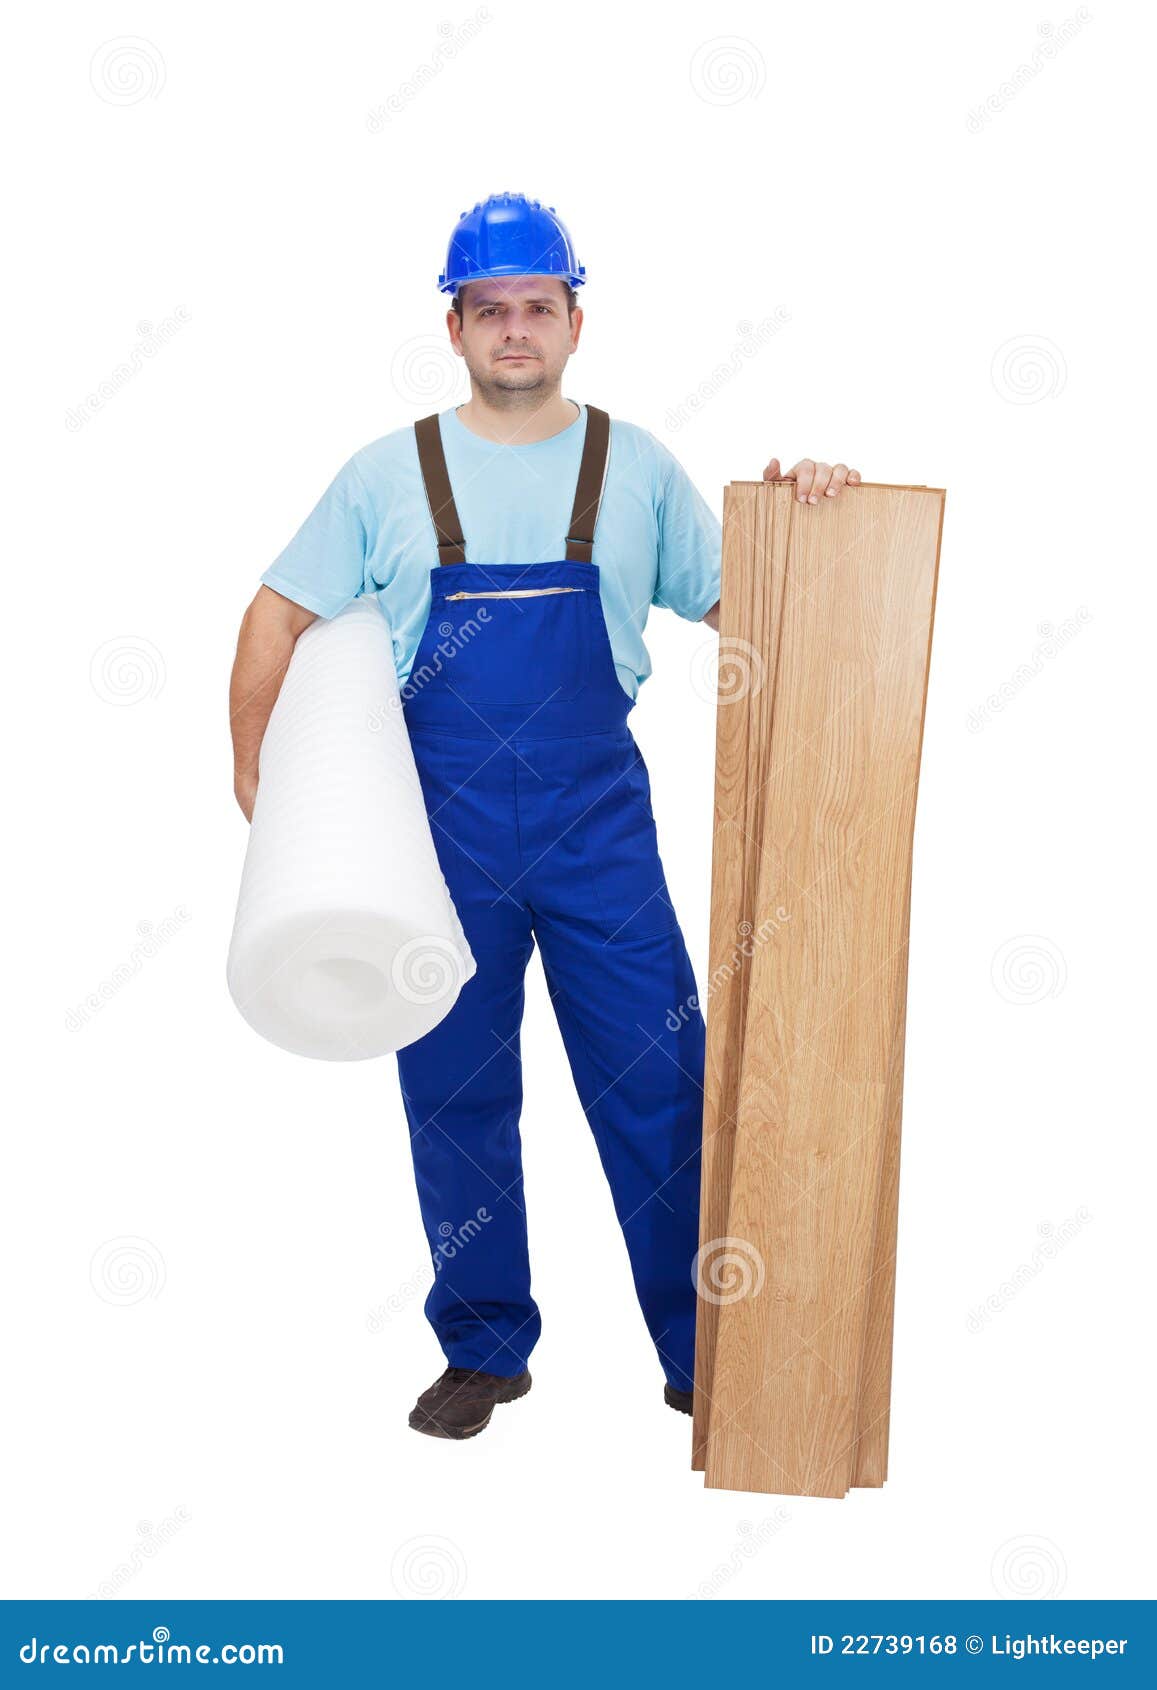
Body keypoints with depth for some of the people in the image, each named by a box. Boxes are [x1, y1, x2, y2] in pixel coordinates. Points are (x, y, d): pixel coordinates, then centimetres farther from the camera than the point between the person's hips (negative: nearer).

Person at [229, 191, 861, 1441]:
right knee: (455, 1094, 8)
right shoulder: (388, 474, 6)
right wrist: (255, 768, -2)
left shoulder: (636, 467, 7)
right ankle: (484, 1349, 25)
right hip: (442, 823, 1)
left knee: (660, 1087, 1)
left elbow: (732, 603, 10)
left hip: (599, 821, 0)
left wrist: (791, 515, -7)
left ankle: (704, 1352, 17)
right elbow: (280, 614, 7)